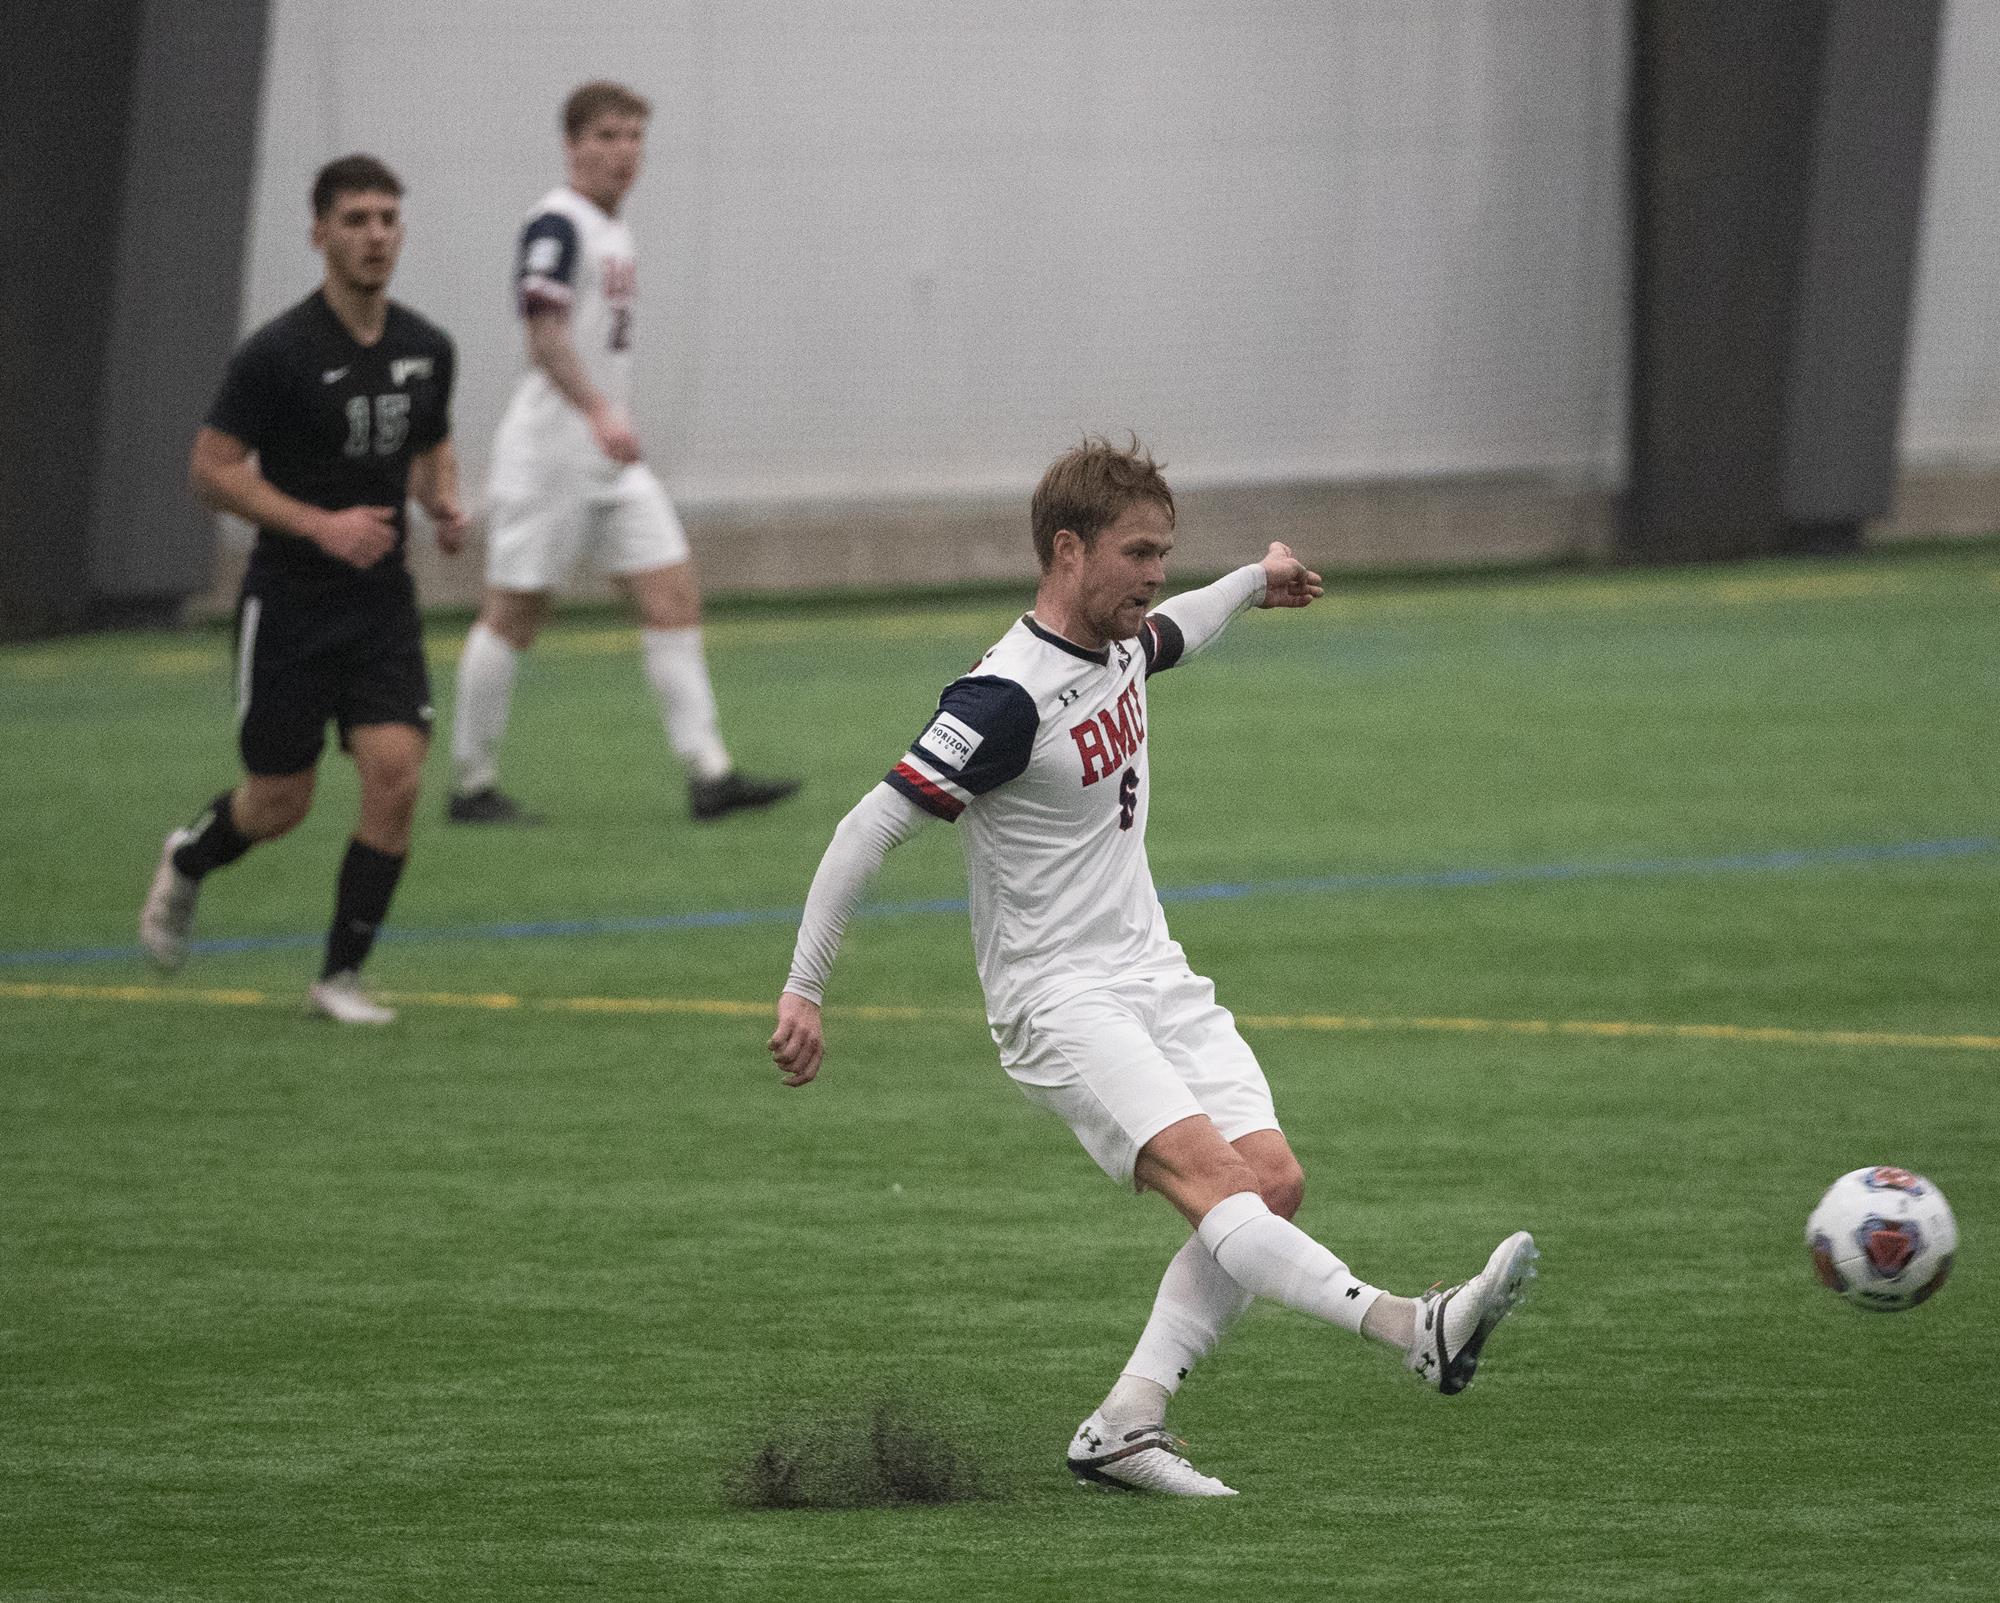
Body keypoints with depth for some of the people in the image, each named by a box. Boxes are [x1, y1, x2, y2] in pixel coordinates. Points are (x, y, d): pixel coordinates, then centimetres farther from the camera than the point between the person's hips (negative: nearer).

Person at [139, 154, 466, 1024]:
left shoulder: (426, 349, 3)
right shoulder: (278, 353, -14)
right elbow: (212, 470, -11)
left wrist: (443, 502, -1)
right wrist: (323, 525, -20)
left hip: (382, 600, 4)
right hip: (289, 602, -4)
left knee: (396, 774, -13)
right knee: (280, 802, 4)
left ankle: (340, 975, -1)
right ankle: (187, 861, 40)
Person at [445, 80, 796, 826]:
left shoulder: (613, 230, 14)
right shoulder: (556, 225, -14)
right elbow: (546, 337, -25)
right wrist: (600, 413, -37)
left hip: (610, 456, 9)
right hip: (550, 449, -9)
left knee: (673, 595, 0)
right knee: (515, 610, -1)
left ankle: (708, 771, -3)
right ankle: (472, 784, 7)